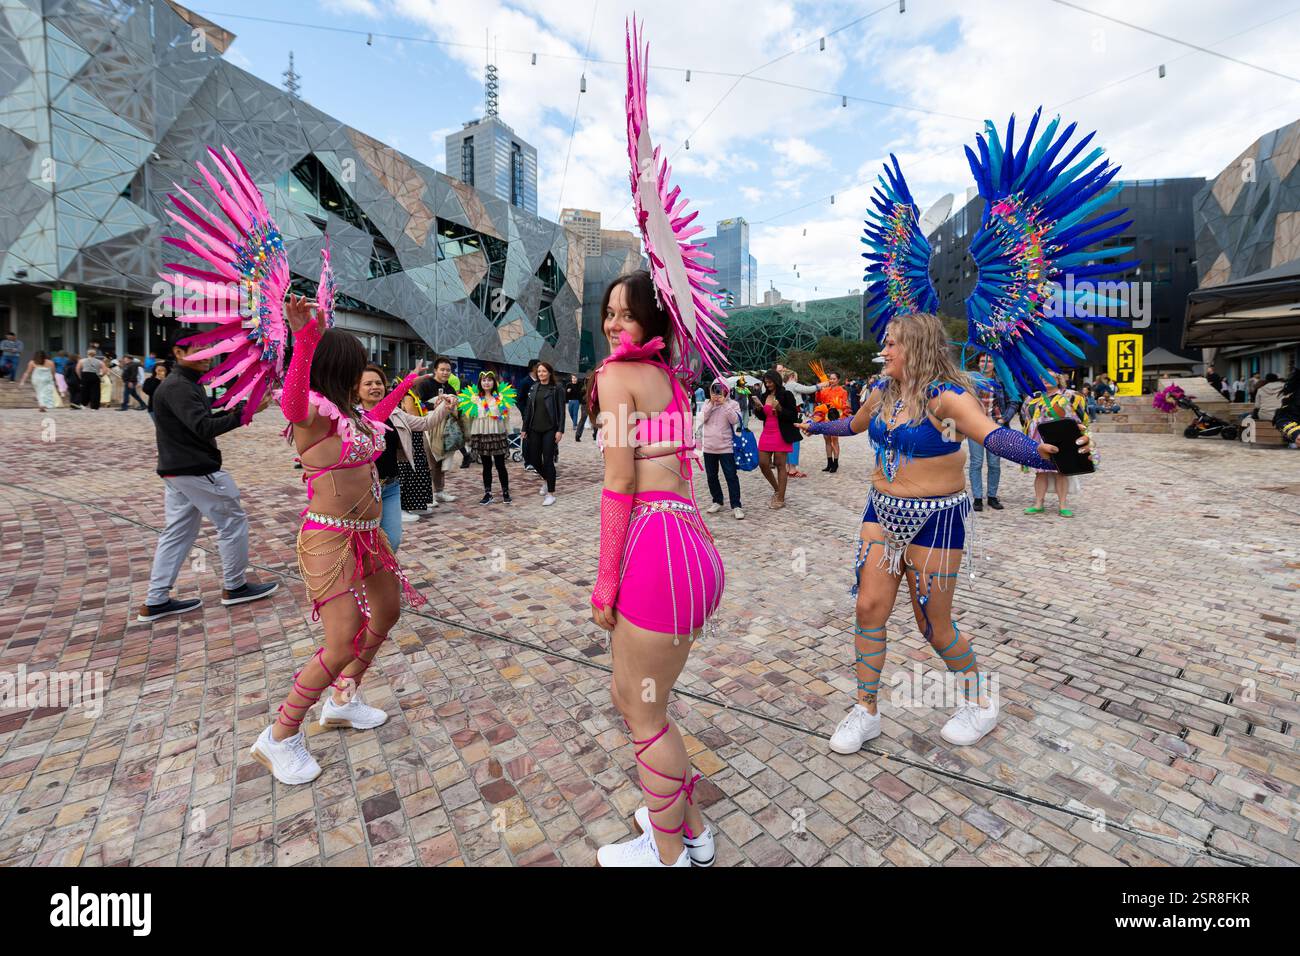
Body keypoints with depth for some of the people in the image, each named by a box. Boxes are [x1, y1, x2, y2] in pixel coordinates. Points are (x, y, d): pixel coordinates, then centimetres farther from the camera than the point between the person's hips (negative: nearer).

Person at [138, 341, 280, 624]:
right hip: (197, 471, -10)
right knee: (232, 521, 1)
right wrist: (244, 412, -37)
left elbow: (201, 420, 18)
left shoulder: (186, 384, 15)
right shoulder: (178, 388, -18)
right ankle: (234, 587, 13)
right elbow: (204, 428, -28)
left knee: (178, 532, 12)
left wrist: (230, 409, 3)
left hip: (179, 471, 10)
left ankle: (156, 601, 17)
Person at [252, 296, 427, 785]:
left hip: (367, 535, 10)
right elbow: (292, 402, -42)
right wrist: (305, 338, -58)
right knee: (343, 645, -8)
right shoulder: (313, 411, -16)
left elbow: (375, 419, 33)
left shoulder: (348, 413, 9)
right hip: (329, 539, -9)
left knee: (387, 612, 21)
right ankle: (279, 737, 17)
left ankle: (343, 699, 40)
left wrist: (405, 386, 43)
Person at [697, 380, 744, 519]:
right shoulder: (707, 404, 7)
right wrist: (711, 403, -12)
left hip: (726, 447, -4)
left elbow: (735, 420, -16)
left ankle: (736, 506, -1)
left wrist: (724, 404, -17)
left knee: (731, 476, -5)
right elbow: (703, 419, -7)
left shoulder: (732, 404, -1)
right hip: (709, 447, 4)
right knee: (711, 476, 12)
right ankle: (717, 502, 27)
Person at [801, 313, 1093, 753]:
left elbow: (993, 435, -34)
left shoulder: (945, 396, -17)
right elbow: (853, 424, 25)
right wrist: (815, 426, 38)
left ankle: (980, 703, 37)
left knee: (934, 625, 6)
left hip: (934, 519, -6)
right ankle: (866, 712, 21)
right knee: (868, 608, 3)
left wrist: (1043, 453, -54)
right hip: (882, 512, 6)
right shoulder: (882, 391, 4)